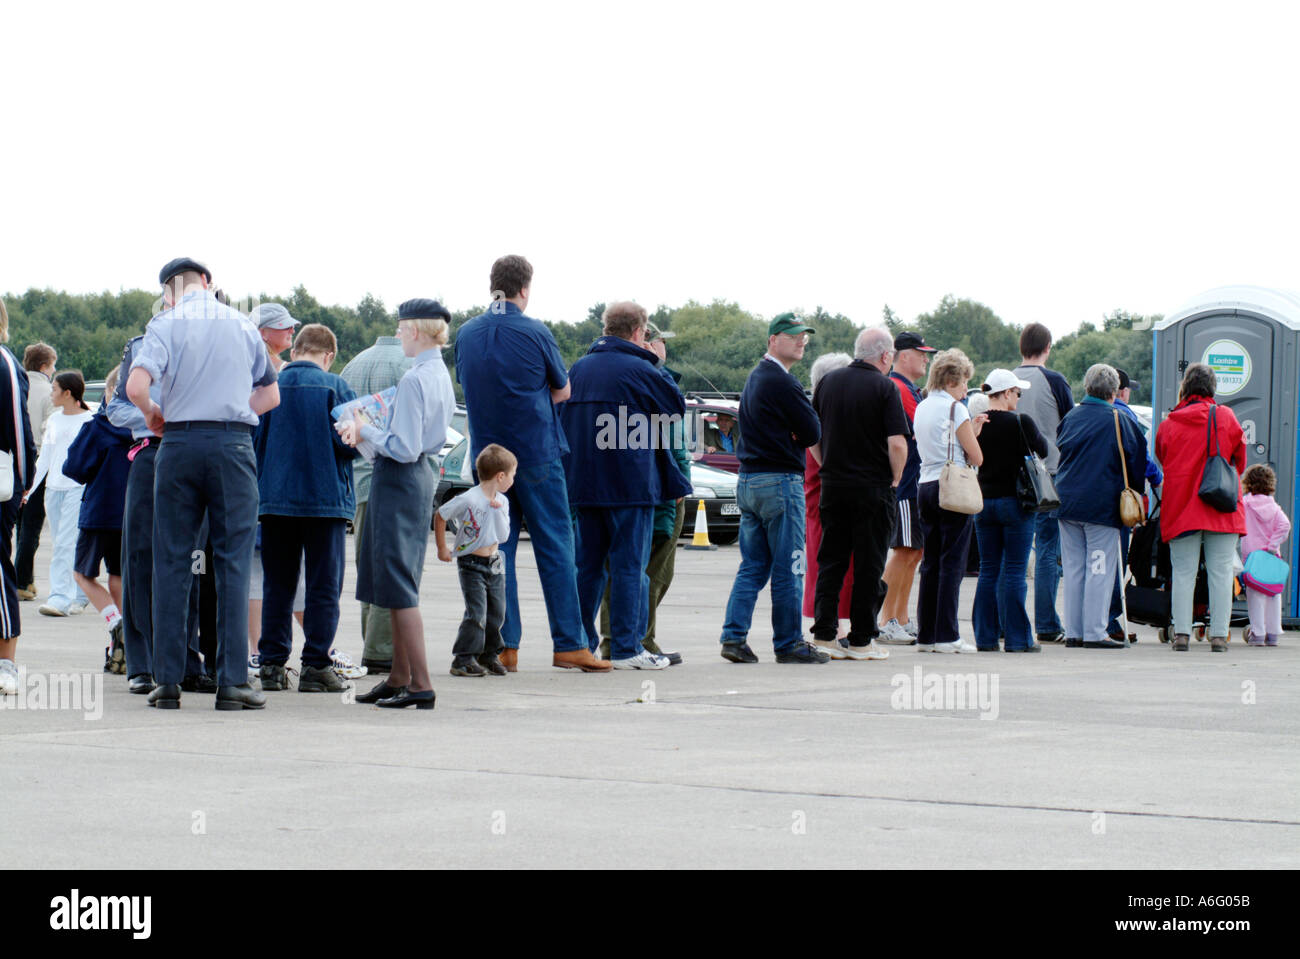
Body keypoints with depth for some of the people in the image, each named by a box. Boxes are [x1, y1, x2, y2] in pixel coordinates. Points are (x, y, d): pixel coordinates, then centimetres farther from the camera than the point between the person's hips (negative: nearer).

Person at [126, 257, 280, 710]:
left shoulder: (166, 324, -1)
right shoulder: (243, 325, 10)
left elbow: (136, 387, -14)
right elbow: (270, 394, 18)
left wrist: (154, 414, 5)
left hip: (179, 445, -1)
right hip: (234, 444, 1)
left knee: (171, 563, 5)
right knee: (232, 562, 2)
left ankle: (168, 681, 4)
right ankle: (232, 681, -3)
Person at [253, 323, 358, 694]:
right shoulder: (335, 388, -6)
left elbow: (251, 441, 5)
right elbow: (348, 442, -13)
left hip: (275, 497, 3)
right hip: (325, 497, -3)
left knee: (277, 584, 10)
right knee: (323, 586, 3)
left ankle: (272, 664, 9)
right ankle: (315, 666, 0)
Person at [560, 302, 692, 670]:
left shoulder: (579, 368, 10)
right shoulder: (638, 369, -10)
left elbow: (563, 420, 17)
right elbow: (677, 405, 4)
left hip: (582, 484, 6)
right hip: (630, 484, -6)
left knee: (587, 565, 11)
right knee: (630, 565, -2)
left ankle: (580, 643, 12)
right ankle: (626, 649, -3)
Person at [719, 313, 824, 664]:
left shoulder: (754, 378, 17)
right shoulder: (782, 382, -14)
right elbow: (813, 432, -12)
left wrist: (787, 436, 1)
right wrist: (794, 437, 5)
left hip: (748, 479, 9)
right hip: (780, 480, -9)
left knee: (752, 566, 10)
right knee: (787, 569, -2)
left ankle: (734, 636, 2)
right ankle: (789, 643, 3)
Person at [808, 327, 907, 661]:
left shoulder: (828, 382, 5)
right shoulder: (884, 388, -10)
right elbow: (897, 444, -16)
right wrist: (895, 479, -2)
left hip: (833, 484, 4)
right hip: (874, 489, -4)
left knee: (830, 562, 10)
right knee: (868, 565, 3)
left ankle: (824, 634, 4)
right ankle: (861, 640, 5)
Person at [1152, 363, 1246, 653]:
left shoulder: (1168, 424, 0)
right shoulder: (1225, 417, 0)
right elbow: (1240, 461, 10)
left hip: (1181, 509, 0)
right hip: (1223, 509, 0)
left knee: (1183, 572, 3)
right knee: (1220, 571, 1)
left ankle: (1181, 632, -4)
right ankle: (1219, 634, -2)